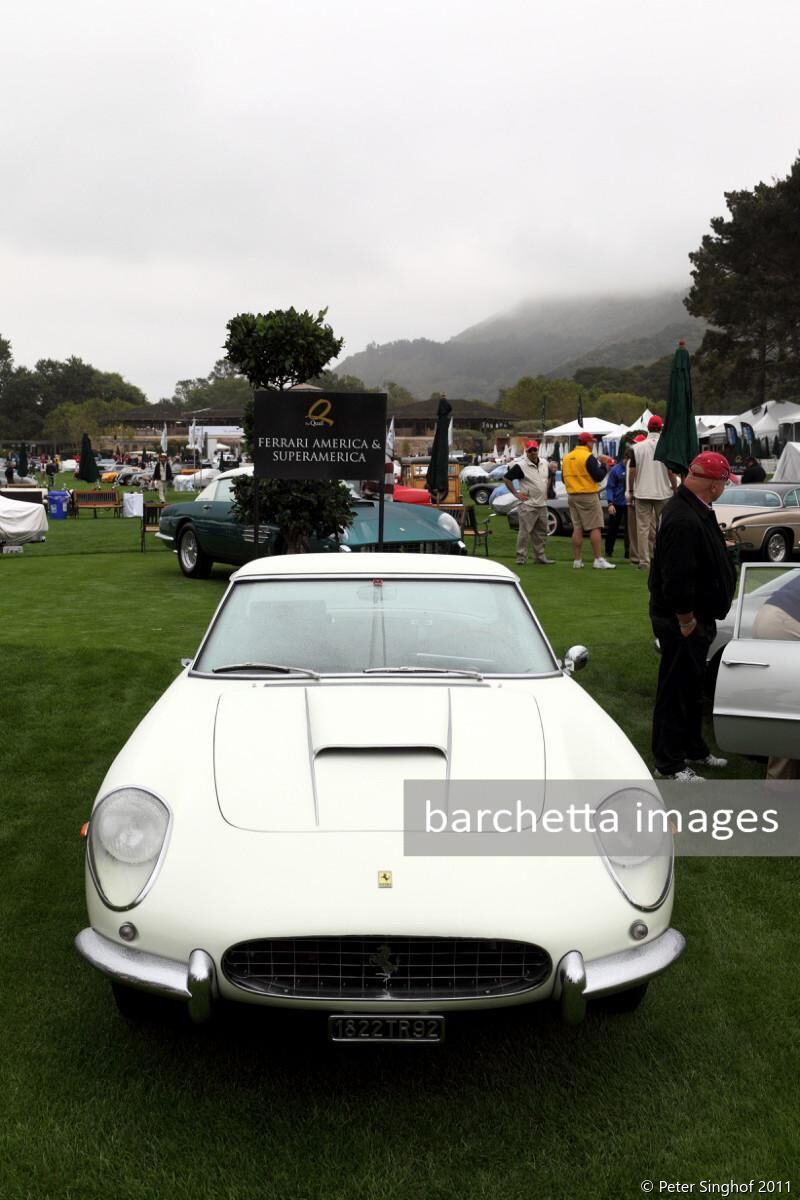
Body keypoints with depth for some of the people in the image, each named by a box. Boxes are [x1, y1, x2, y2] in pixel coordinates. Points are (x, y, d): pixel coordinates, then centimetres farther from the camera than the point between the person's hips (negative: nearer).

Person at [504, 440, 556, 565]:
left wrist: (547, 490, 16)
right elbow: (506, 478, -9)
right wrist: (516, 493, -11)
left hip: (542, 504, 7)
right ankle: (521, 558, -4)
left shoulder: (545, 463, 10)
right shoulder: (520, 466, -11)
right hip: (527, 505, -7)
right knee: (525, 532, -8)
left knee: (541, 532, 12)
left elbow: (549, 477, 28)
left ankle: (540, 556, 21)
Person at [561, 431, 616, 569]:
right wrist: (604, 465, 0)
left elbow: (564, 478, 16)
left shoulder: (567, 457, 10)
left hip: (572, 496, 7)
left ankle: (577, 560, 9)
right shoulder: (588, 457, -12)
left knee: (577, 528, 9)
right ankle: (598, 560, -6)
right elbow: (598, 476, -14)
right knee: (595, 528, -4)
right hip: (588, 496, -7)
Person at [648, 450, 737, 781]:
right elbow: (677, 579, -29)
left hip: (697, 617, 11)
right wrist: (686, 621, -22)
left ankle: (694, 748, 38)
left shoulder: (695, 510, 7)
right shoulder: (684, 521, -28)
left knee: (691, 688, 22)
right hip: (681, 621, -11)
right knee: (675, 691, 1)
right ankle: (669, 764, 12)